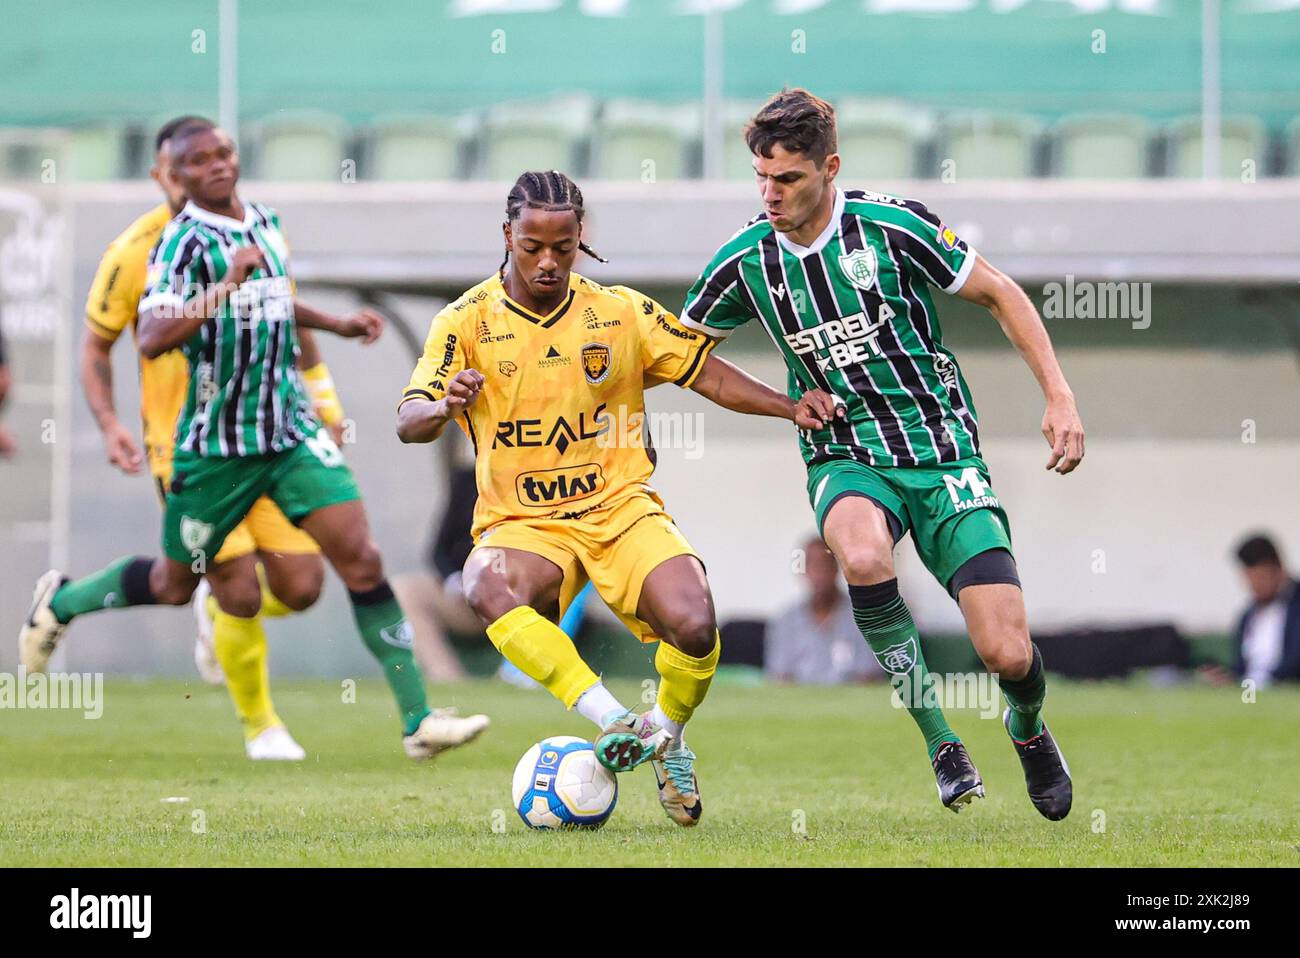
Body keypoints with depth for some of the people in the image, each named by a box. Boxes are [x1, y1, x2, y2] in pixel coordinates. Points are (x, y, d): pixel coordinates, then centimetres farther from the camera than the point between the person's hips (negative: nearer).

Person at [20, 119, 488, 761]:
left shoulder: (264, 222, 9)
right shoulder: (185, 240, -14)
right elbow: (151, 340, -28)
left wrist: (336, 324, 24)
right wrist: (227, 285, -34)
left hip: (292, 431, 5)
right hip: (216, 443, -5)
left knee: (362, 561, -9)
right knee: (177, 583, 12)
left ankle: (418, 721, -9)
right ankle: (61, 601, 41)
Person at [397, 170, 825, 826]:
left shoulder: (622, 312, 5)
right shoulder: (467, 321, -1)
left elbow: (705, 373, 13)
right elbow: (408, 422, -8)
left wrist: (792, 407, 0)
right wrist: (444, 407, -32)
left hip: (622, 509, 1)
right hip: (521, 524, -1)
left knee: (693, 625, -25)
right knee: (487, 587, -38)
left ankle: (667, 734, 7)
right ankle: (611, 719, -38)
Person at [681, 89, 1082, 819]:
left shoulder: (892, 226, -10)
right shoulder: (745, 260, -2)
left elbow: (1001, 295, 1)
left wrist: (1061, 398, -5)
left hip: (944, 450, -1)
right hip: (847, 457, 1)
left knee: (1008, 655, -12)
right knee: (864, 557, -37)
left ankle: (1029, 728, 28)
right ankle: (939, 742, -17)